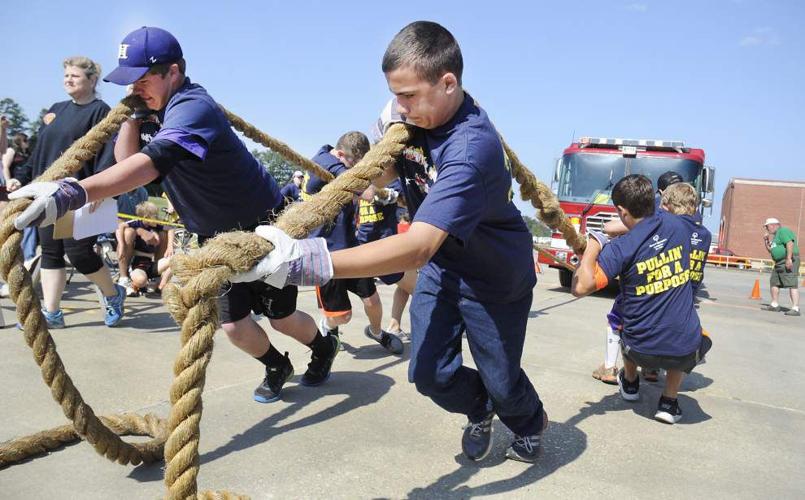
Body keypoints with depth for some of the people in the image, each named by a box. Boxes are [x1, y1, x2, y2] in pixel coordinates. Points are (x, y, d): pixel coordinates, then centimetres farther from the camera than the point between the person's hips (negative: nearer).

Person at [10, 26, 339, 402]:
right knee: (233, 324, 4)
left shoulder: (192, 107, -26)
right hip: (217, 238, 8)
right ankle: (277, 367, 33)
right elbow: (128, 159, 3)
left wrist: (73, 192, -57)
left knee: (281, 318, 6)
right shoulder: (165, 110, 4)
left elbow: (153, 162, -45)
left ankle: (324, 348, 38)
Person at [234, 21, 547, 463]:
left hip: (496, 277, -5)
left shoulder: (471, 147, -38)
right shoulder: (417, 115, -14)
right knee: (430, 373, 2)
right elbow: (379, 179, 1)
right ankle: (479, 411, 37)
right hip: (441, 265, 6)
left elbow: (417, 247, -49)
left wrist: (309, 262, -58)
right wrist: (385, 132, -21)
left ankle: (531, 423, 47)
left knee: (500, 380, 10)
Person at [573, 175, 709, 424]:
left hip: (641, 351, -2)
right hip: (686, 352, 2)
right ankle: (669, 401, 27)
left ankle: (630, 383, 52)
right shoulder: (677, 225, -3)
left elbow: (581, 287, -26)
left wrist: (591, 248, -14)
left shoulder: (620, 249, -17)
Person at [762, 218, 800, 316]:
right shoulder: (775, 236, 23)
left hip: (789, 262, -11)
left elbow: (790, 243, -22)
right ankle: (775, 305, 23)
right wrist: (766, 241, 16)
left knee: (792, 284, -15)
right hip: (779, 263, 11)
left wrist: (789, 258, -29)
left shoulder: (783, 231, -8)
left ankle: (795, 309, -21)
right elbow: (770, 250, 29)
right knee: (774, 283, 15)